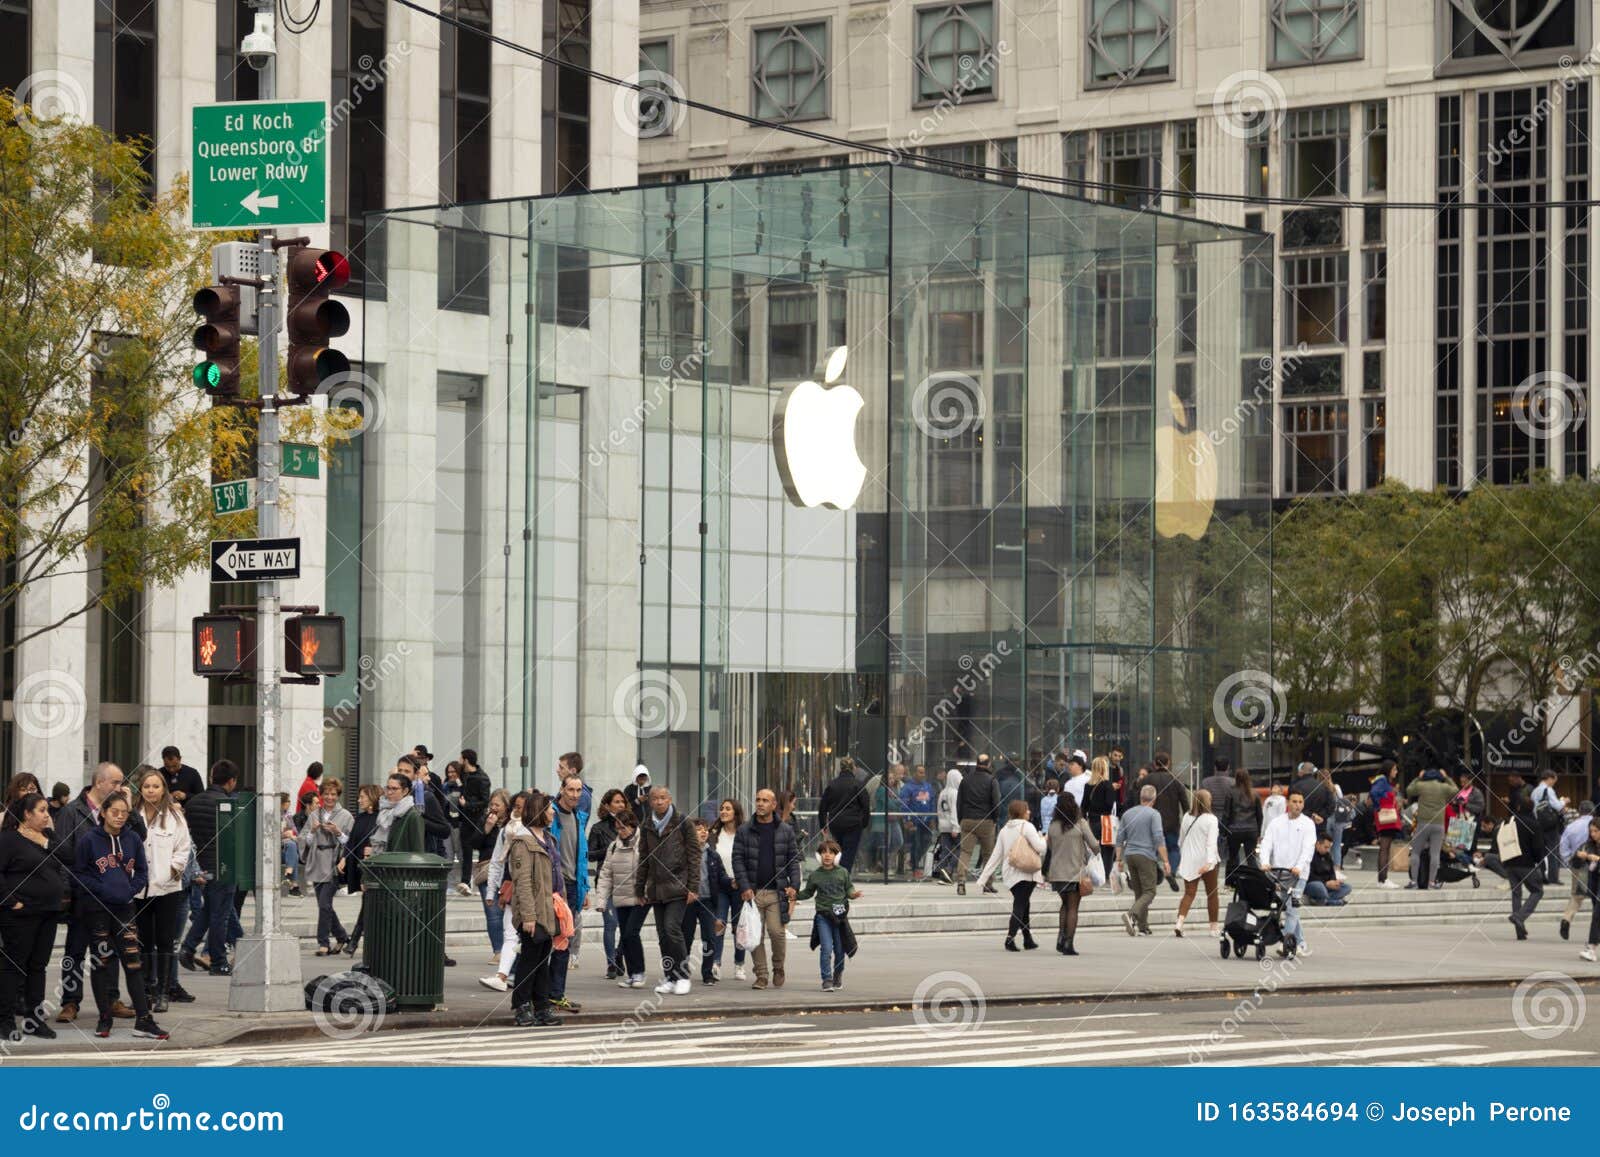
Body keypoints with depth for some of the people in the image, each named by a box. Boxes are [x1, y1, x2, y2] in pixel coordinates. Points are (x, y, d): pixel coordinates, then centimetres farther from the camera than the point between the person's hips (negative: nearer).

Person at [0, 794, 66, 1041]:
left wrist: (64, 891, 9)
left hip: (48, 913, 8)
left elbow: (62, 868, 24)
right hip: (20, 915, -7)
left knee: (38, 965, 11)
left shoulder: (49, 838, 14)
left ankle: (35, 1019, 18)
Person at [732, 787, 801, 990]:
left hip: (776, 891, -1)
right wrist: (744, 887, -9)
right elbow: (738, 860, 2)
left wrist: (794, 885, -4)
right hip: (752, 892, 1)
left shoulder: (786, 831, 8)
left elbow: (793, 859, 9)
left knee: (776, 931, -10)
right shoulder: (744, 832, 6)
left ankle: (778, 967, 13)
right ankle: (761, 975, 8)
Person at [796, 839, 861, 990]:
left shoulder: (843, 872, 2)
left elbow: (848, 888, 8)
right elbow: (808, 892, 13)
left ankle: (838, 975, 32)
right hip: (823, 916, -1)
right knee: (826, 948, -13)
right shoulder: (815, 875, 3)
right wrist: (796, 895, -4)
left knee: (839, 949, 9)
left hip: (840, 915, 1)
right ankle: (827, 980, -6)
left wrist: (853, 894, -13)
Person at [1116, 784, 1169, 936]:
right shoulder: (1153, 814, -6)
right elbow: (1159, 839, -13)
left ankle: (1143, 928, 9)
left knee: (1139, 892, 12)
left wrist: (1119, 859, 18)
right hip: (1146, 856, -6)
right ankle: (1131, 914, -29)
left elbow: (1120, 838, 12)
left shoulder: (1127, 814, 11)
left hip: (1130, 855, 6)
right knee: (1149, 891, -5)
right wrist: (1165, 861, -11)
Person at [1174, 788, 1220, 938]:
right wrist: (1209, 862, -25)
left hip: (1188, 861, 4)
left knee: (1189, 893, 2)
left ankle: (1179, 922, -19)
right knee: (1212, 893, 10)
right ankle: (1214, 927, 17)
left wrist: (1183, 857, 25)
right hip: (1205, 861, -4)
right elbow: (1211, 843, -18)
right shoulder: (1211, 819, -9)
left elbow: (1180, 841, 12)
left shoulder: (1186, 818, 5)